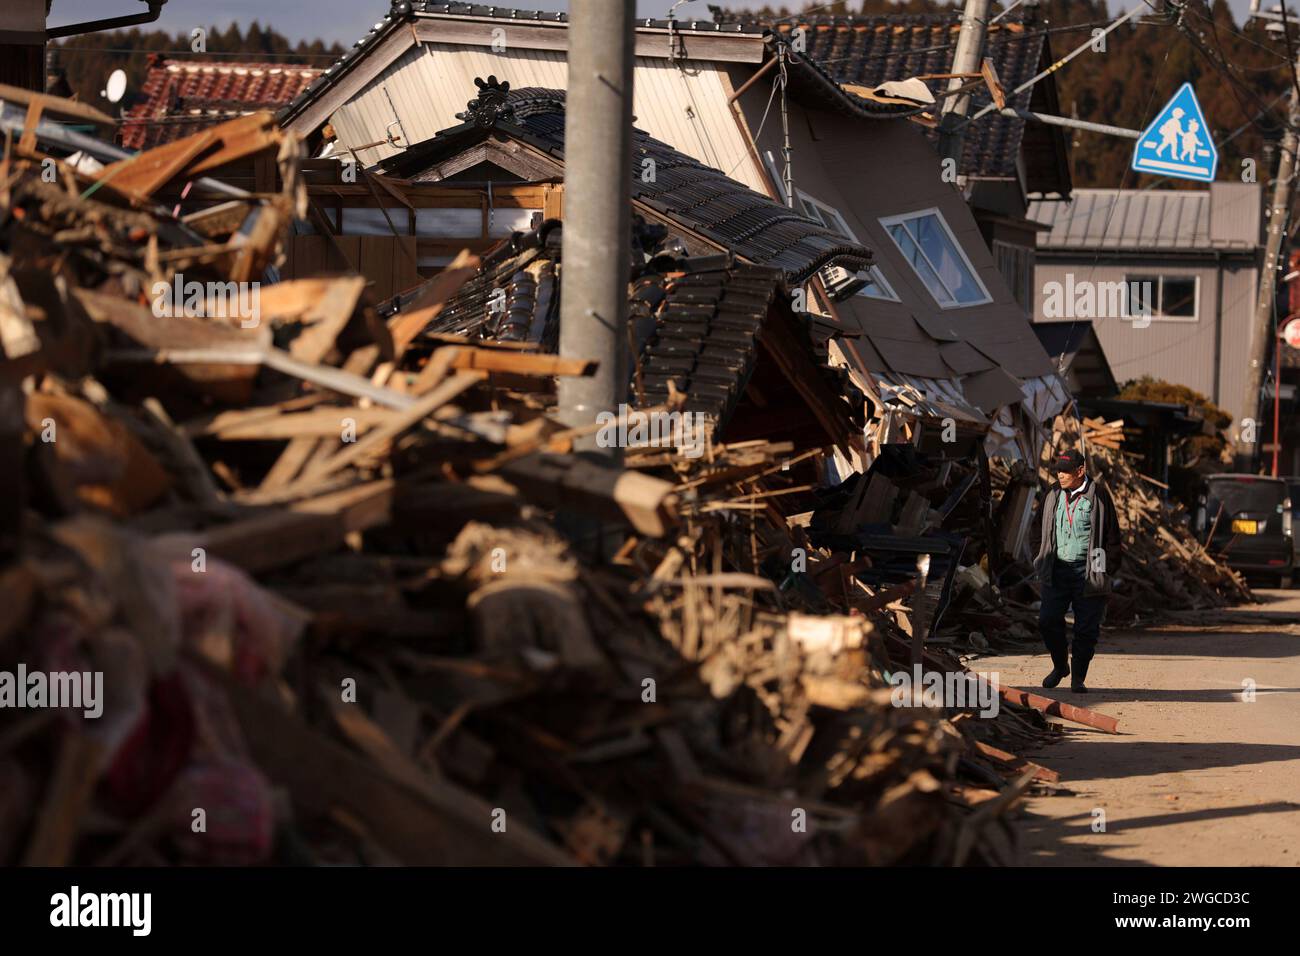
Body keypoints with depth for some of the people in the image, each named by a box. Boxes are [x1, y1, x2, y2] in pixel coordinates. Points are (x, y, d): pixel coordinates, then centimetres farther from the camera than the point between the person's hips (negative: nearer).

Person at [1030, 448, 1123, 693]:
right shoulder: (1052, 496, 8)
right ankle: (1060, 666, 17)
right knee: (1048, 620, -5)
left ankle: (1078, 677, 11)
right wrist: (1044, 562, 11)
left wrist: (1108, 570, -4)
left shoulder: (1098, 495, -5)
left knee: (1086, 628, -1)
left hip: (1088, 571, -3)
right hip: (1058, 570, 3)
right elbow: (1039, 531, 21)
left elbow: (1112, 535, -1)